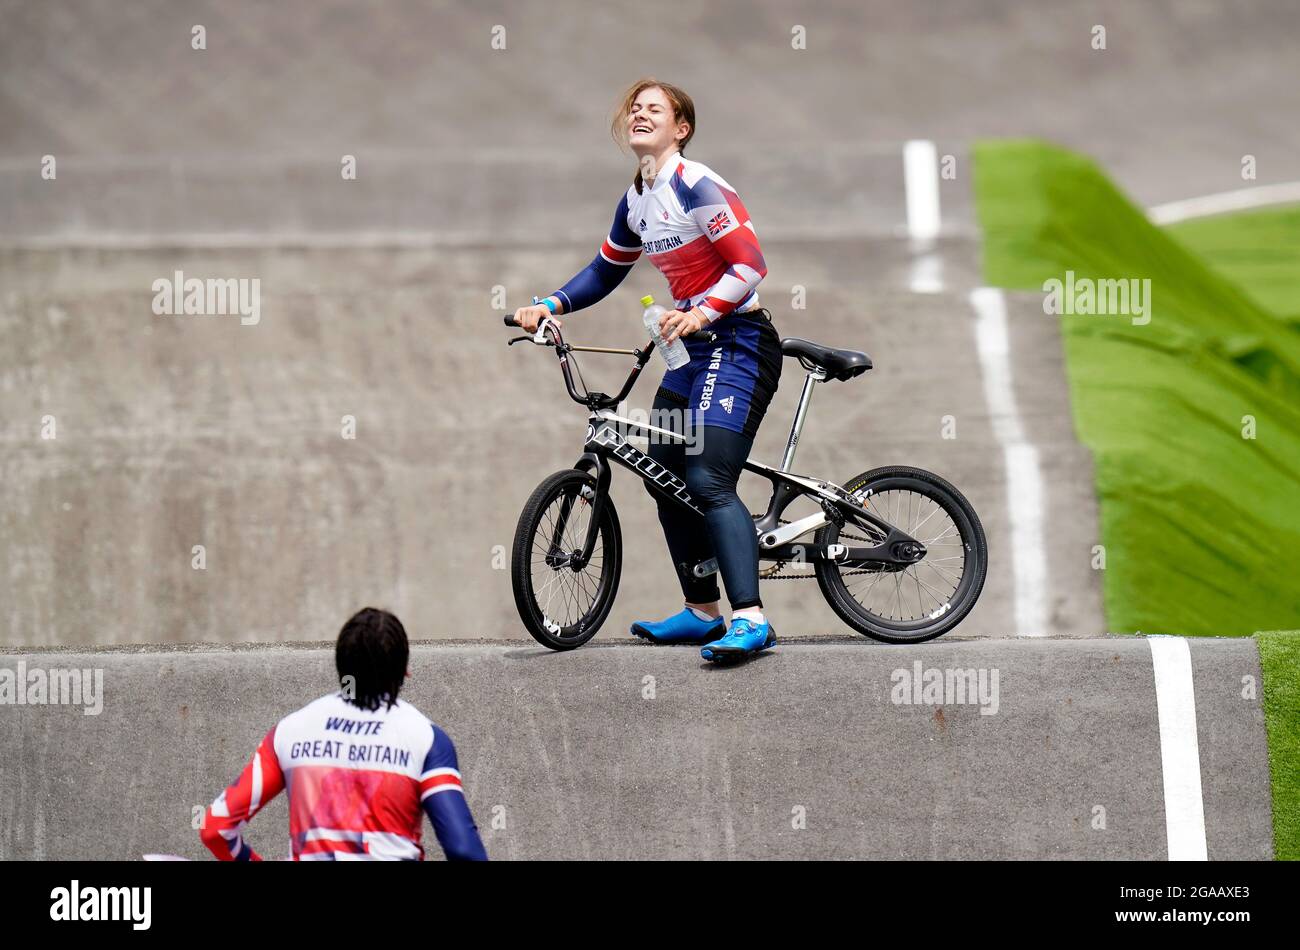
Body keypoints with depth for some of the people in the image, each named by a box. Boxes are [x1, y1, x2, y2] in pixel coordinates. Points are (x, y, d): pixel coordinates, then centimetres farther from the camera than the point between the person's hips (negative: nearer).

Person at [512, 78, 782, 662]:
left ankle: (751, 620, -27)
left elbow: (750, 266, -20)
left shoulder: (696, 186, -15)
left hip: (737, 342, -9)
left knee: (709, 480, -21)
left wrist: (701, 312, -32)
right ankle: (701, 612, 21)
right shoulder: (637, 201, 12)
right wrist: (550, 305, 9)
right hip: (693, 350, 9)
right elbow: (606, 271, 24)